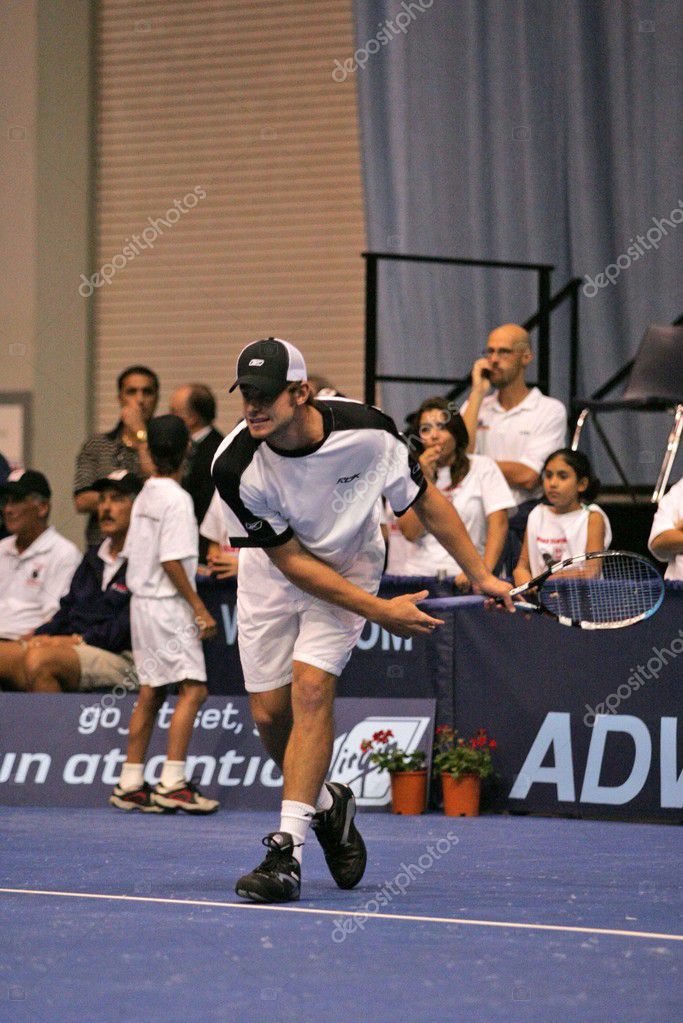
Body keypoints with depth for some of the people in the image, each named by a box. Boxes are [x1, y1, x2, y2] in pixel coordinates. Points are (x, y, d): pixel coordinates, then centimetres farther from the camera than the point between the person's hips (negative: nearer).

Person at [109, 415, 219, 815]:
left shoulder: (145, 496, 12)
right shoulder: (177, 498, -14)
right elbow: (171, 561, -19)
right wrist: (199, 608, -17)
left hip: (142, 603, 9)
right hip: (168, 606, -9)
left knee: (151, 692, 12)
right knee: (193, 689, -10)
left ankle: (130, 784, 12)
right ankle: (173, 783, -17)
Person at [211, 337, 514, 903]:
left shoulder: (368, 431, -28)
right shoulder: (235, 468, -28)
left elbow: (425, 499, -9)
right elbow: (291, 559, -21)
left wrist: (482, 576, -6)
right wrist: (379, 610, -25)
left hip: (348, 565, -1)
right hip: (274, 573, 1)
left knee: (311, 687, -20)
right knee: (269, 713, 1)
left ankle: (287, 849, -22)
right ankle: (327, 804, 32)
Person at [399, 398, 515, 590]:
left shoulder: (482, 467, 7)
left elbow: (498, 523, -4)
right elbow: (410, 533, 2)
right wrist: (425, 479, -3)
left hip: (464, 576, -2)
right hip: (420, 573, 2)